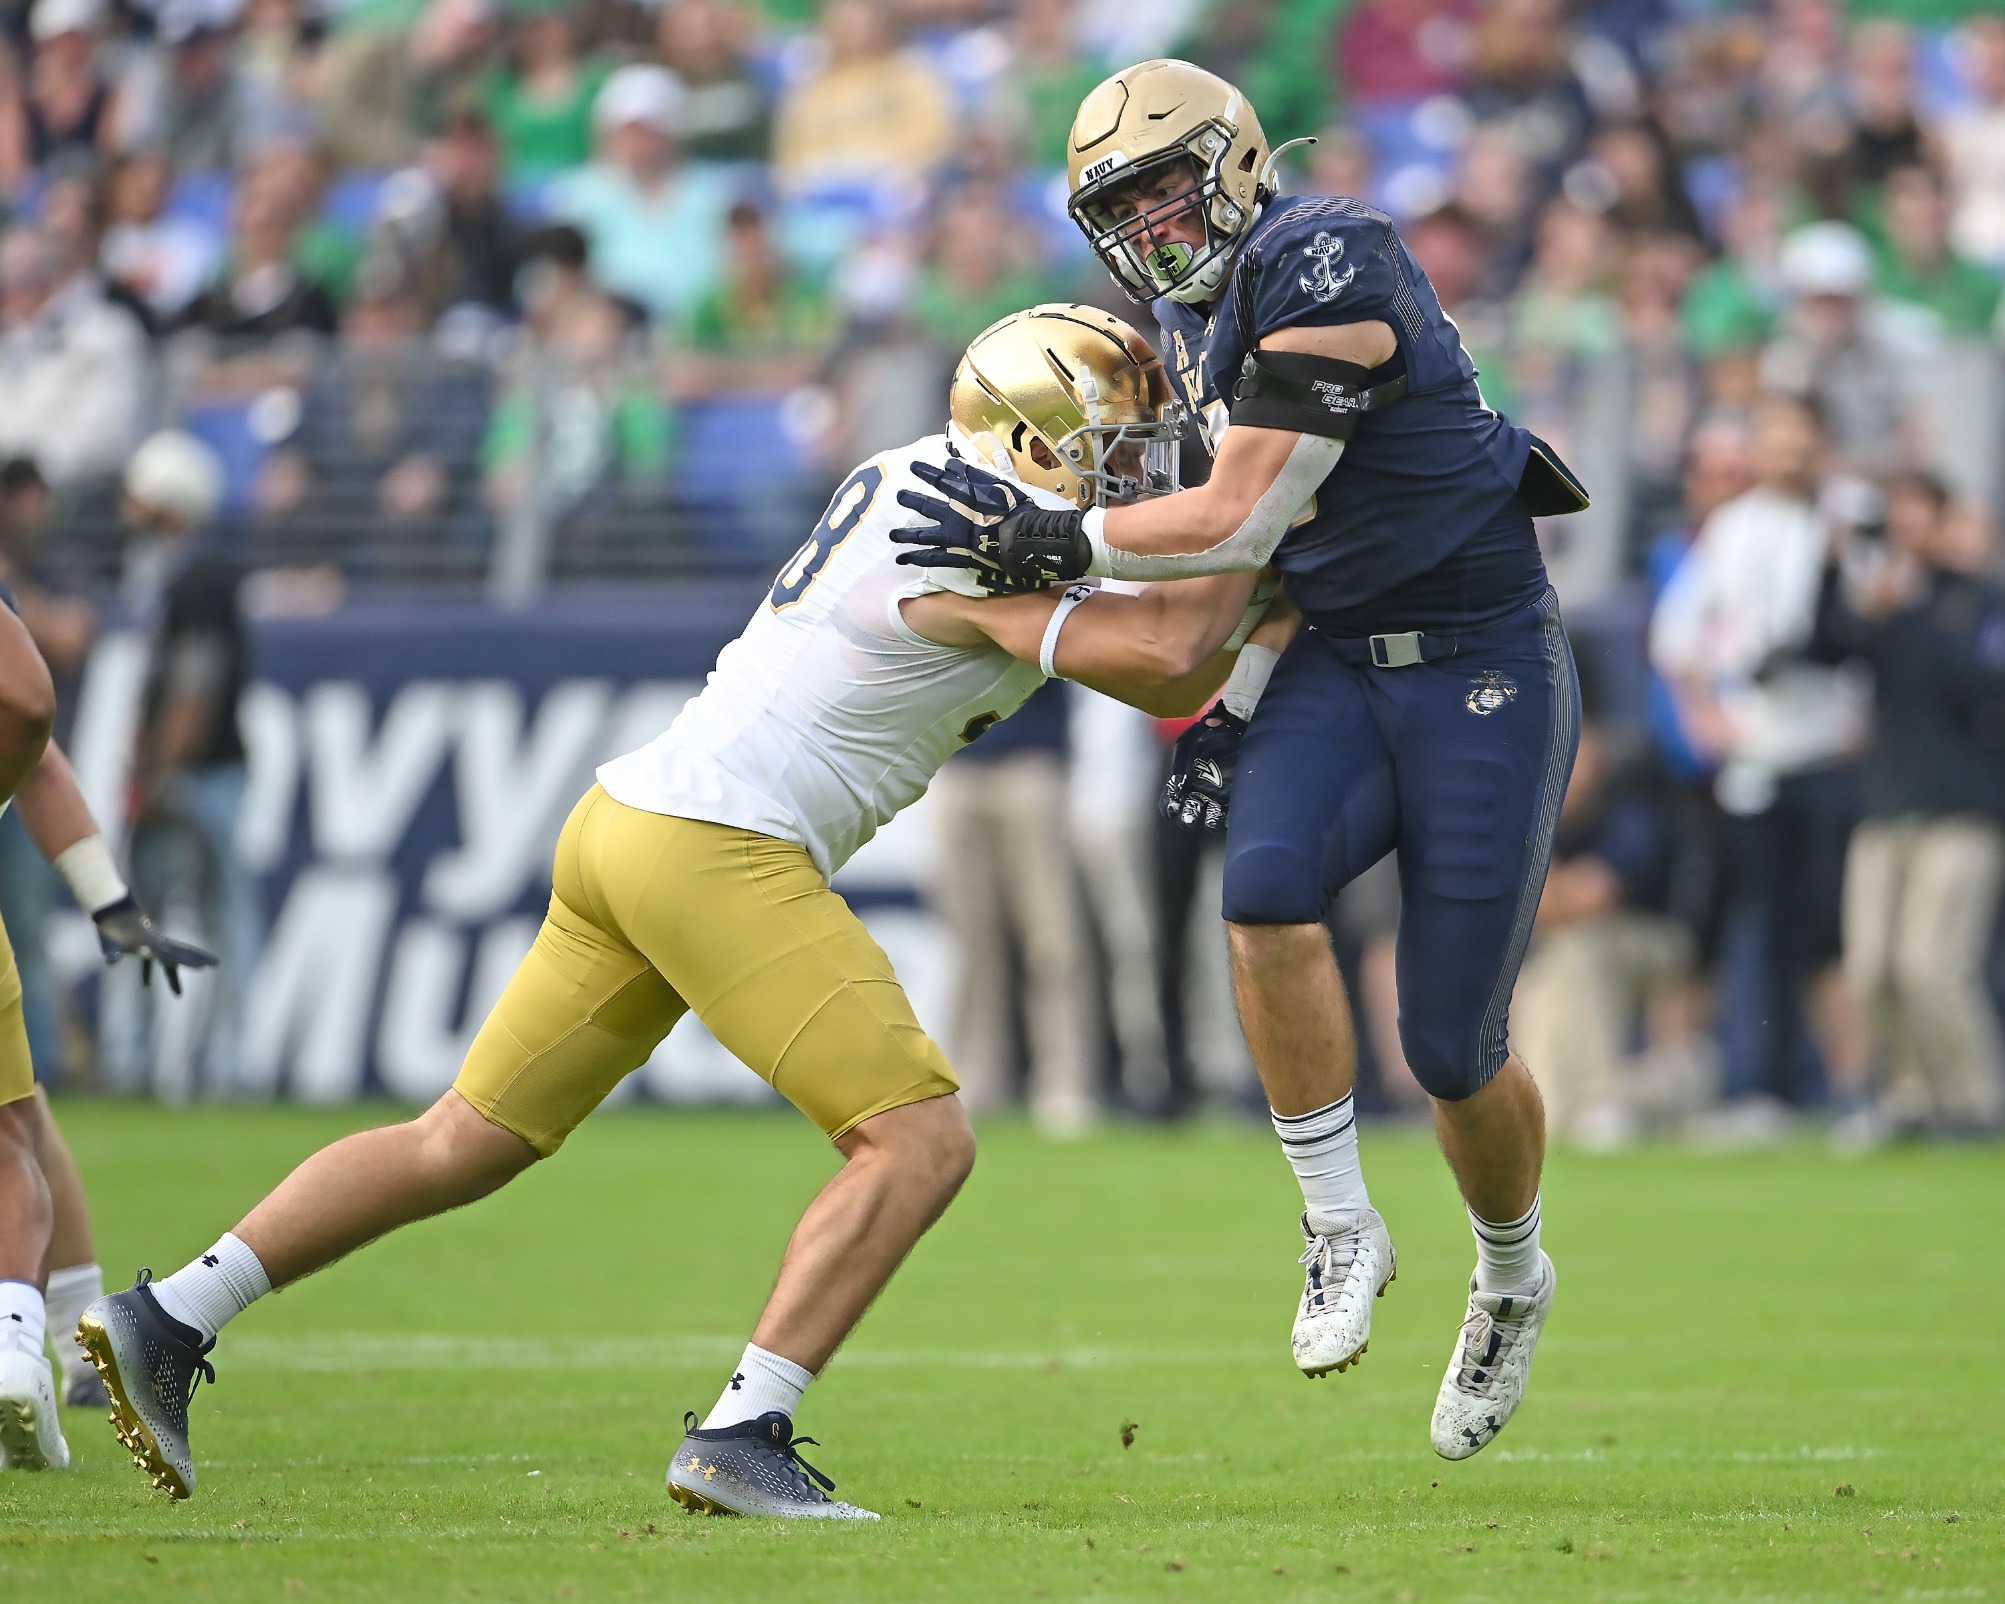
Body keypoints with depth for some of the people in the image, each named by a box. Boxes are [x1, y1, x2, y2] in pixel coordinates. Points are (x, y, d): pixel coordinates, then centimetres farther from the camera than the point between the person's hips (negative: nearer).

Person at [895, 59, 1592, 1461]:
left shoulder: (1327, 261, -20)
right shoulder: (1201, 318, 9)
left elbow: (1240, 520, -20)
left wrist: (1044, 541, -13)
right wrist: (1228, 705, 7)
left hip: (1483, 674, -7)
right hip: (1337, 666, 7)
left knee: (1452, 1047, -3)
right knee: (1268, 887, -25)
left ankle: (1514, 1279, 28)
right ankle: (1343, 1233, -11)